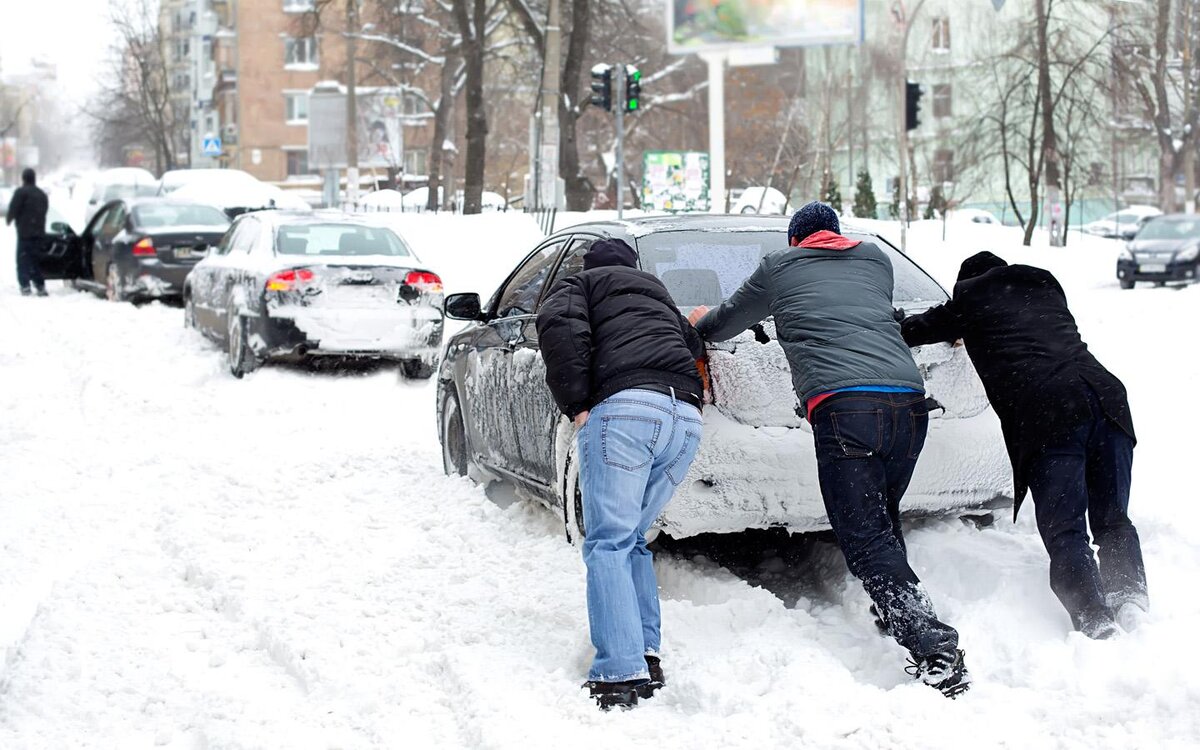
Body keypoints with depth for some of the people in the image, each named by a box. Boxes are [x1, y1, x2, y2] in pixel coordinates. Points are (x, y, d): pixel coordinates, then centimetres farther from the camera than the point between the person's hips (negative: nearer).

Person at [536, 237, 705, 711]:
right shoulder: (659, 295, 40)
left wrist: (576, 405, -2)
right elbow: (696, 351, 31)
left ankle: (620, 675, -20)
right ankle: (647, 659, 8)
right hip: (687, 419, 6)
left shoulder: (579, 283, 20)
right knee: (634, 538, 18)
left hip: (624, 407, -6)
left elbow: (559, 326, -2)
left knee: (609, 543, -7)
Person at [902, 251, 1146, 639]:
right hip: (1105, 398, 5)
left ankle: (1095, 623, -21)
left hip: (1045, 414, -5)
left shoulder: (970, 295, 18)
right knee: (1112, 520, 14)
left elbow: (921, 329, 30)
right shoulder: (1045, 284, 31)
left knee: (1063, 530, -5)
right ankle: (1130, 596, -7)